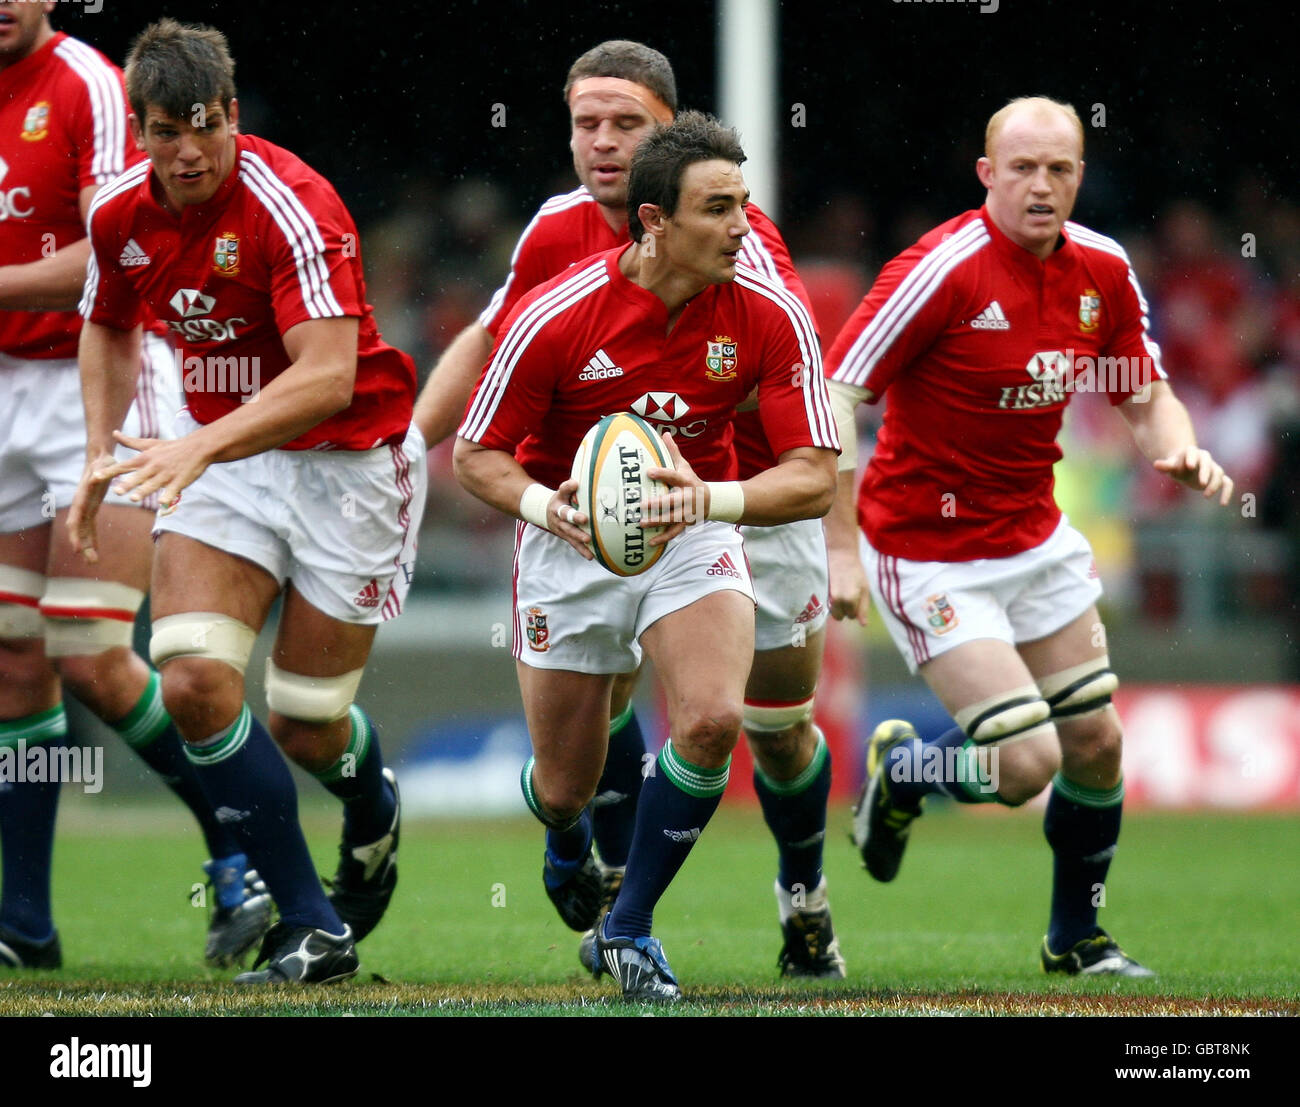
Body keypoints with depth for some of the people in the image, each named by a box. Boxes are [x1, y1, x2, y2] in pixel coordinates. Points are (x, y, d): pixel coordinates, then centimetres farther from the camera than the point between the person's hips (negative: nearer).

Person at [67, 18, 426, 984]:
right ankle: (312, 928, -5)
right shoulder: (121, 214, -4)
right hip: (225, 457, 5)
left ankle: (374, 808, 39)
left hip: (348, 459, -5)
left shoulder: (292, 206, -25)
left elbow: (328, 375, -33)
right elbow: (109, 328, 18)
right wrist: (102, 453, 7)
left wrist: (199, 447, -42)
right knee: (194, 684, -15)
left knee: (307, 726, 0)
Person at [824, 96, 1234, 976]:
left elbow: (1147, 397, 9)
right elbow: (833, 396, -22)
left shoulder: (1102, 270, -2)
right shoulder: (943, 271, -22)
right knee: (1026, 762, -14)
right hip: (930, 553, -7)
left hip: (1034, 535, 7)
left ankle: (1076, 936, 29)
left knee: (1095, 744, 8)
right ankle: (898, 772, 18)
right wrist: (840, 547, -28)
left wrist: (1181, 449, -15)